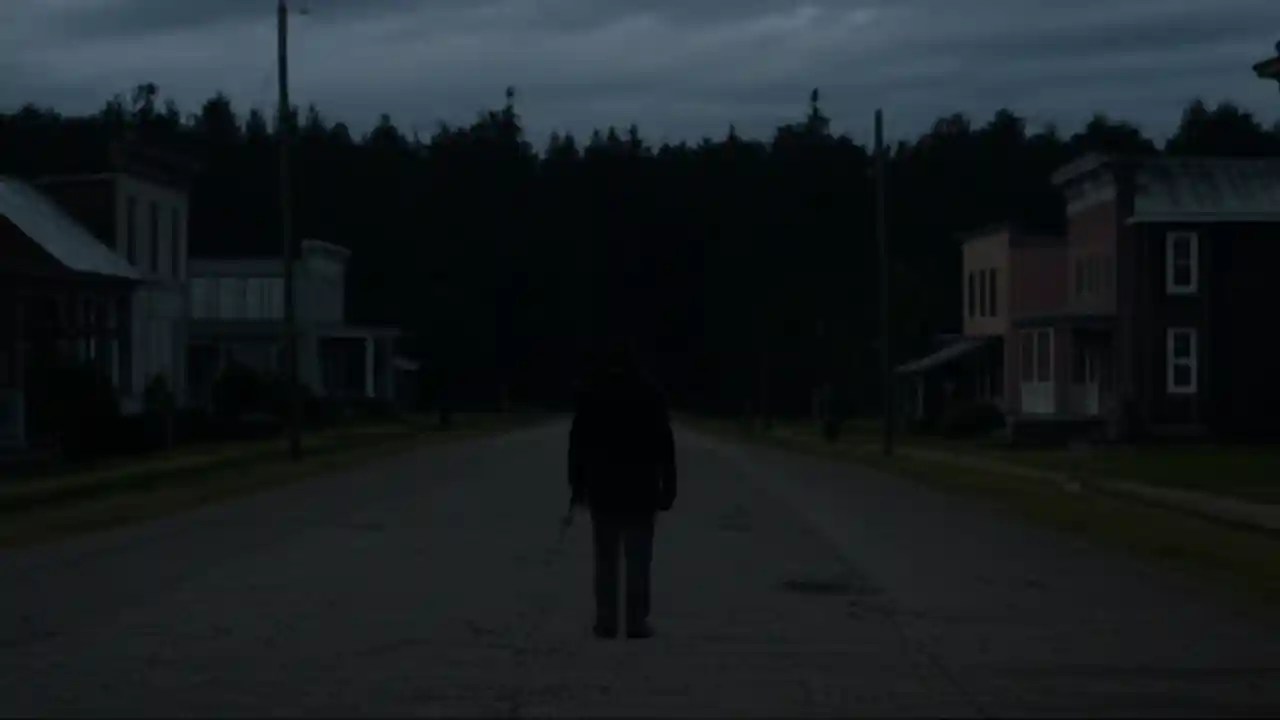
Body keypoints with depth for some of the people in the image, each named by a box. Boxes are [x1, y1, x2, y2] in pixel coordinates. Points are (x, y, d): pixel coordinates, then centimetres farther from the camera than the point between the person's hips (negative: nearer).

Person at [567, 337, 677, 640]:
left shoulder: (590, 392, 4)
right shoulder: (649, 392, 1)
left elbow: (577, 442, 2)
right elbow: (664, 443, -2)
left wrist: (577, 484, 6)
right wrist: (668, 487, 1)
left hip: (602, 487, 1)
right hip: (641, 489, -1)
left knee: (606, 559, 6)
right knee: (638, 558, 1)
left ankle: (606, 622, 3)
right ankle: (637, 621, -2)